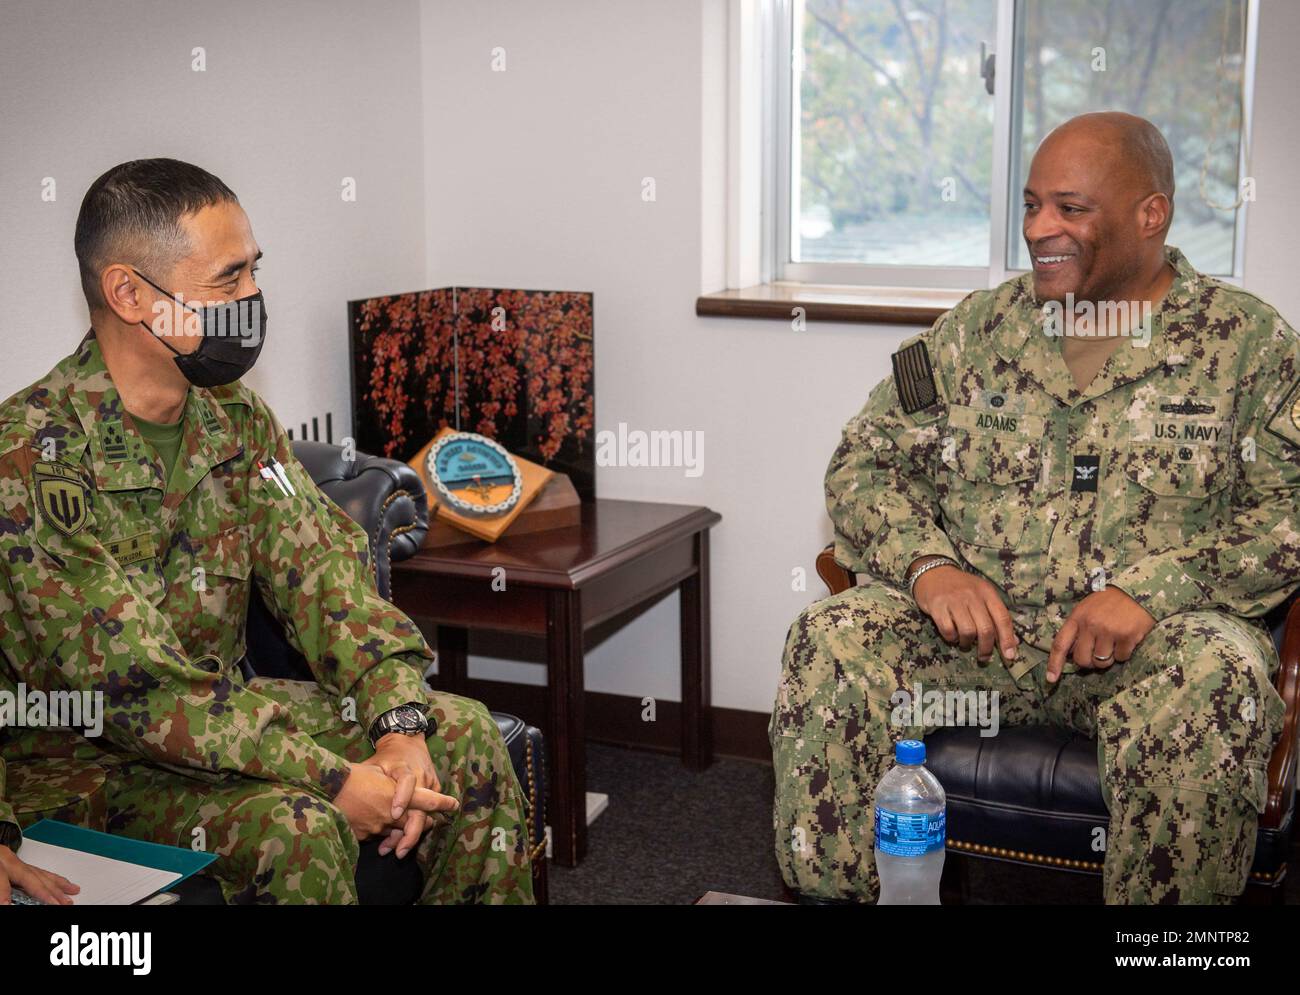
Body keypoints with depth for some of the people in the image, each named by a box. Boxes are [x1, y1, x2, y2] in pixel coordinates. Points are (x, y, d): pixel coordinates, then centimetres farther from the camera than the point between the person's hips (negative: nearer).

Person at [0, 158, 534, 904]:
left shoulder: (239, 421, 1)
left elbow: (323, 573, -7)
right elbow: (133, 687, -28)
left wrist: (402, 723, -23)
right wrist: (330, 778, -30)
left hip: (219, 710, 7)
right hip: (80, 760, -6)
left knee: (461, 734, -7)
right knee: (295, 825, -32)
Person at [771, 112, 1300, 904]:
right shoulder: (977, 328, 12)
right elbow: (865, 462, 10)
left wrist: (1153, 587, -19)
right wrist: (927, 563, -11)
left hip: (1154, 635, -2)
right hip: (973, 624, 2)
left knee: (1214, 679, -35)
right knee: (828, 646, -25)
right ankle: (826, 896, -10)